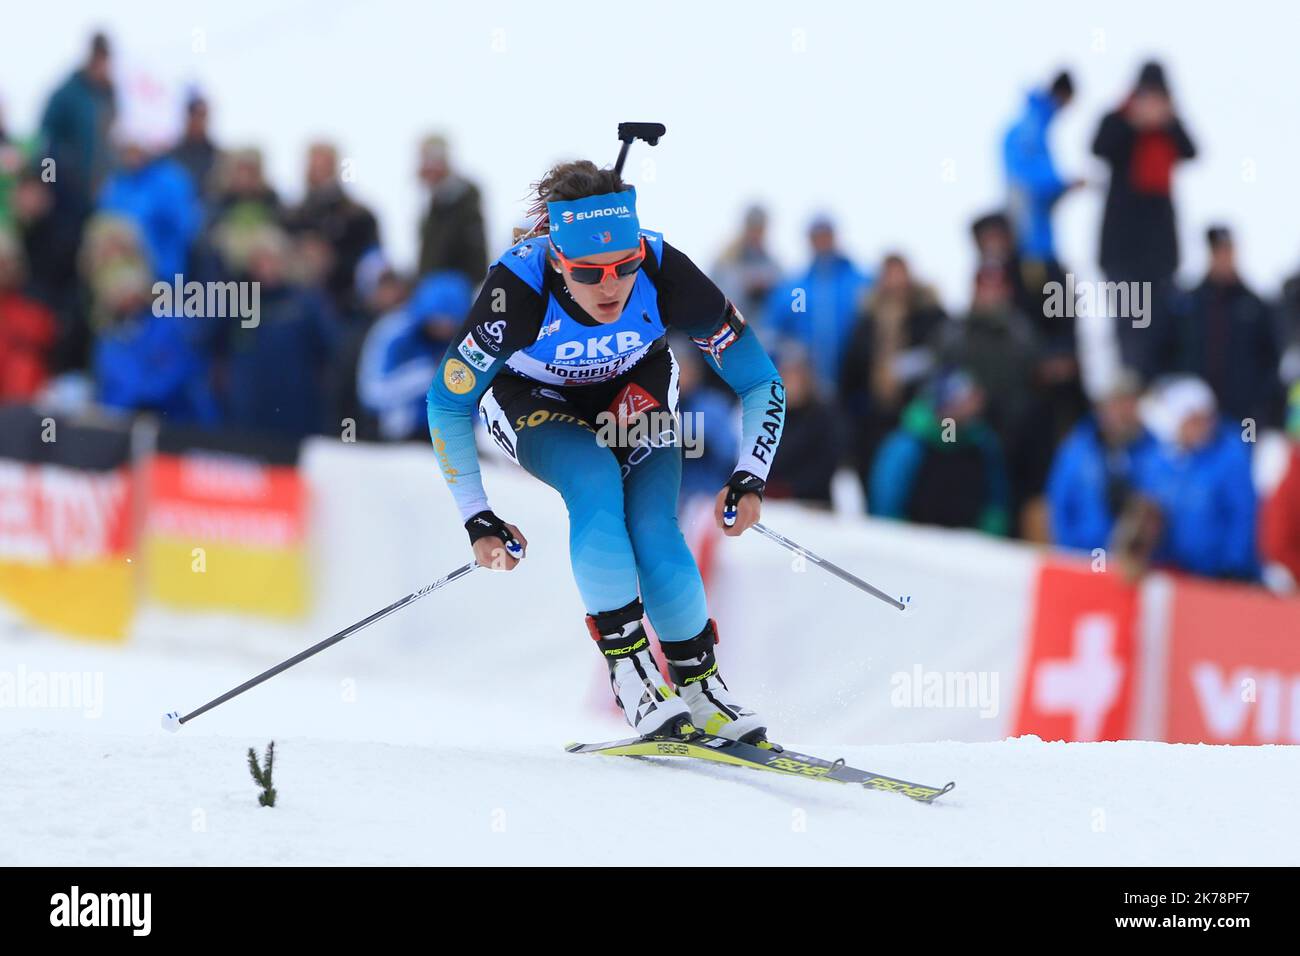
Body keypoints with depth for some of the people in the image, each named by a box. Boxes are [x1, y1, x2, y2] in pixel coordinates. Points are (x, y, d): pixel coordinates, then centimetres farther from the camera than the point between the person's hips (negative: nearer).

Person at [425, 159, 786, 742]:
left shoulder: (666, 276, -32)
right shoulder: (517, 290, -37)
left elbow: (760, 383, -16)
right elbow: (448, 403, -22)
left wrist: (751, 477, -24)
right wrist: (477, 519, -22)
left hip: (635, 387, 1)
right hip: (533, 398, -1)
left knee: (652, 530, -20)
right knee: (595, 484, -30)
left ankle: (698, 683, -5)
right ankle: (628, 669, -24)